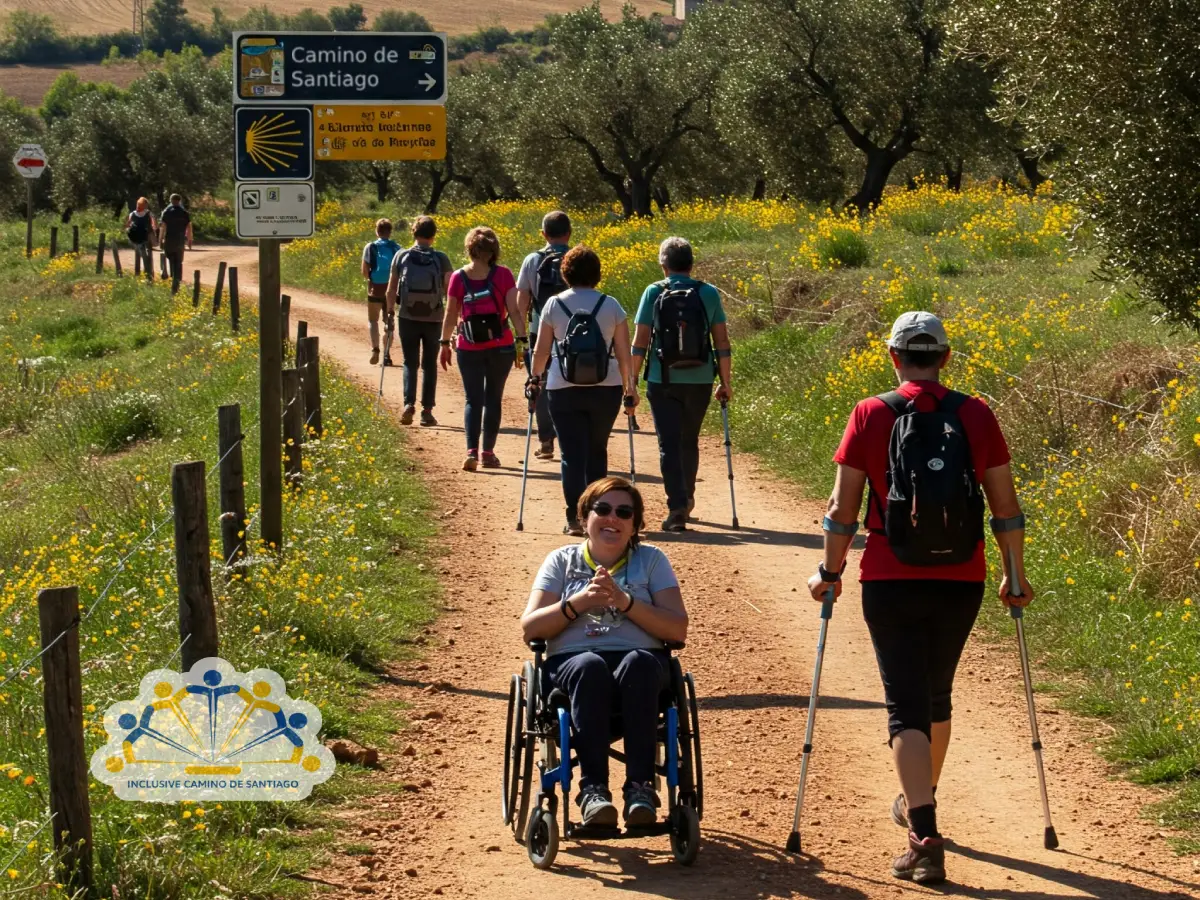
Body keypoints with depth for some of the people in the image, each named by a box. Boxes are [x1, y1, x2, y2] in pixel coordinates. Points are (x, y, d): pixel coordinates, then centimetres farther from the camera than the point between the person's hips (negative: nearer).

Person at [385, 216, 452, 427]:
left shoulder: (401, 256, -2)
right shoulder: (441, 259, -5)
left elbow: (391, 290, 2)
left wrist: (390, 311, 14)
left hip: (408, 317, 0)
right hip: (434, 319, 0)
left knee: (410, 363, 9)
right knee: (429, 364, 10)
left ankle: (409, 403, -10)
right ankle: (427, 410, 9)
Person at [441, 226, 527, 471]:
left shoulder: (458, 278, -3)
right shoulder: (503, 275, -6)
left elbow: (451, 314, 2)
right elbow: (514, 310, -9)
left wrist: (444, 344, 13)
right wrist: (522, 340, -6)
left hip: (468, 349, 0)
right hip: (501, 347, 0)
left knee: (473, 400, 5)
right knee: (493, 400, 12)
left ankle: (472, 451, -13)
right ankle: (488, 453, 17)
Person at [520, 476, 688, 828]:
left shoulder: (651, 560, 16)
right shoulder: (562, 561, 17)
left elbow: (678, 630, 3)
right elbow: (529, 628, 7)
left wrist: (625, 601, -9)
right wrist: (578, 603, -8)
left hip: (641, 663, 0)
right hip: (572, 663, 0)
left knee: (638, 663, -37)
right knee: (590, 666, -37)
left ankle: (641, 786, -38)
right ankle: (593, 787, -39)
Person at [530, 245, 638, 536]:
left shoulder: (554, 305, -2)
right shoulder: (611, 306, -1)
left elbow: (542, 351, 3)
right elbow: (624, 354, -1)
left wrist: (535, 378, 19)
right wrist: (630, 389, 7)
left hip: (563, 391, -1)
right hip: (606, 389, 1)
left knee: (572, 454, 2)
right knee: (597, 452, 17)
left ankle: (575, 518, -6)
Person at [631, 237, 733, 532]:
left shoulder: (653, 293, -3)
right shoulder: (709, 294, 1)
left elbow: (639, 343, -5)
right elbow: (722, 343, 2)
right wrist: (726, 383, 12)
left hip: (663, 383, -2)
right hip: (699, 382, 2)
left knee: (669, 445, 0)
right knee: (689, 442, 20)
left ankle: (677, 508, -12)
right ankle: (686, 500, 36)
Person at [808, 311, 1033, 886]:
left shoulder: (870, 416, -5)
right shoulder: (976, 417, -1)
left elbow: (843, 507, -4)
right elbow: (1006, 508, 2)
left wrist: (830, 572, 8)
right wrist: (1015, 577, 13)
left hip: (891, 584, -2)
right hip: (961, 584, 3)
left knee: (907, 708, -1)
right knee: (936, 697, 23)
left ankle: (924, 837, -17)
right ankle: (918, 805, 42)